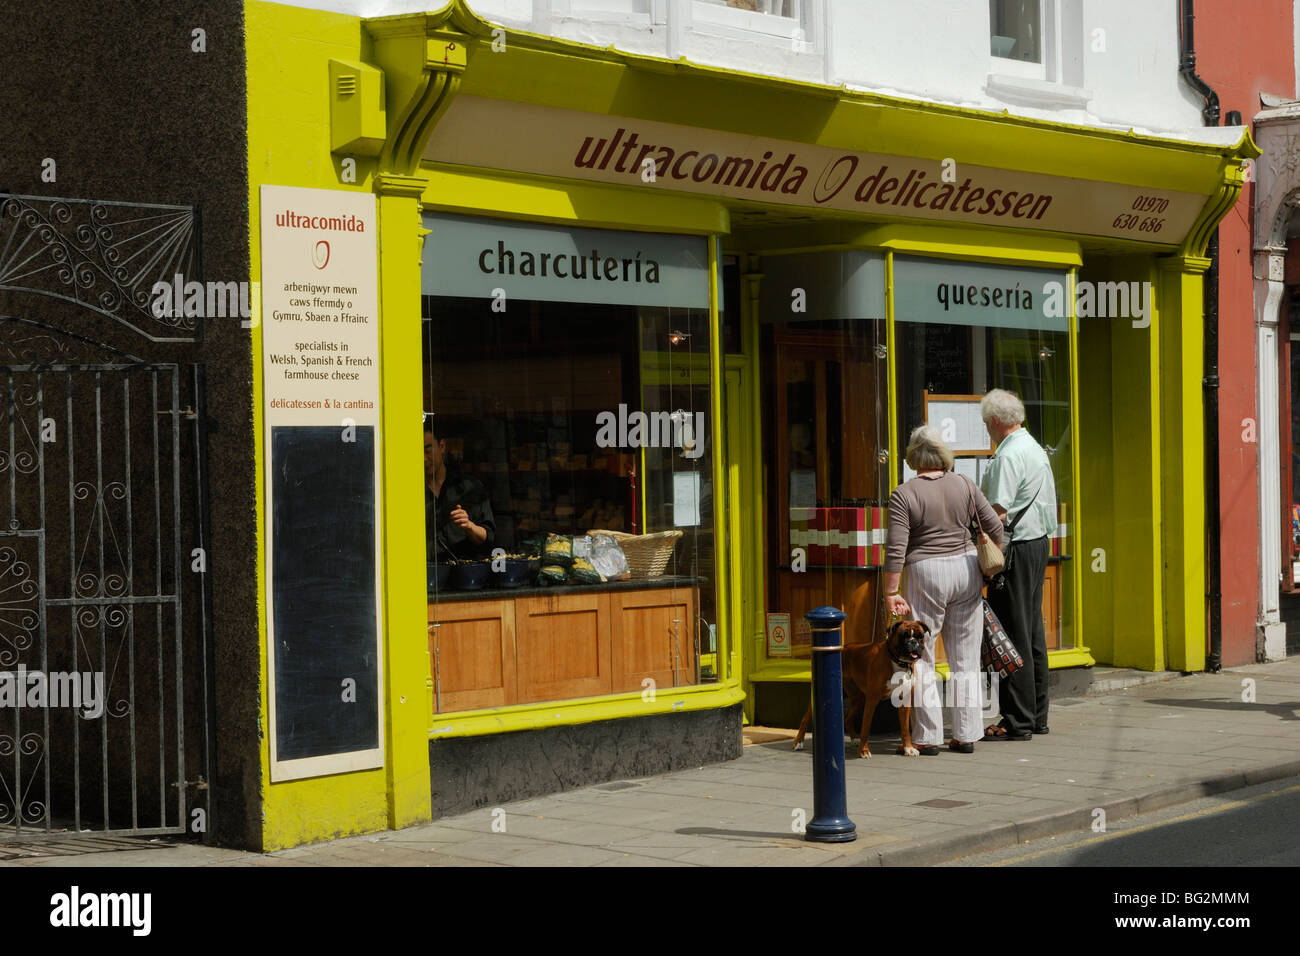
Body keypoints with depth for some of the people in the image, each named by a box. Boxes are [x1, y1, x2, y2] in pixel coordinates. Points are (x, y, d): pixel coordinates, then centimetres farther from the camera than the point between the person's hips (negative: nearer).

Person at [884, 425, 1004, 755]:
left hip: (925, 574, -4)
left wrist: (892, 592, -10)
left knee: (921, 658, 5)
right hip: (966, 569, 4)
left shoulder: (903, 495, -9)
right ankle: (965, 736, 13)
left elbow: (896, 550, -14)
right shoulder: (964, 485, 2)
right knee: (965, 658, 10)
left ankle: (927, 737, 5)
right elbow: (995, 528, 5)